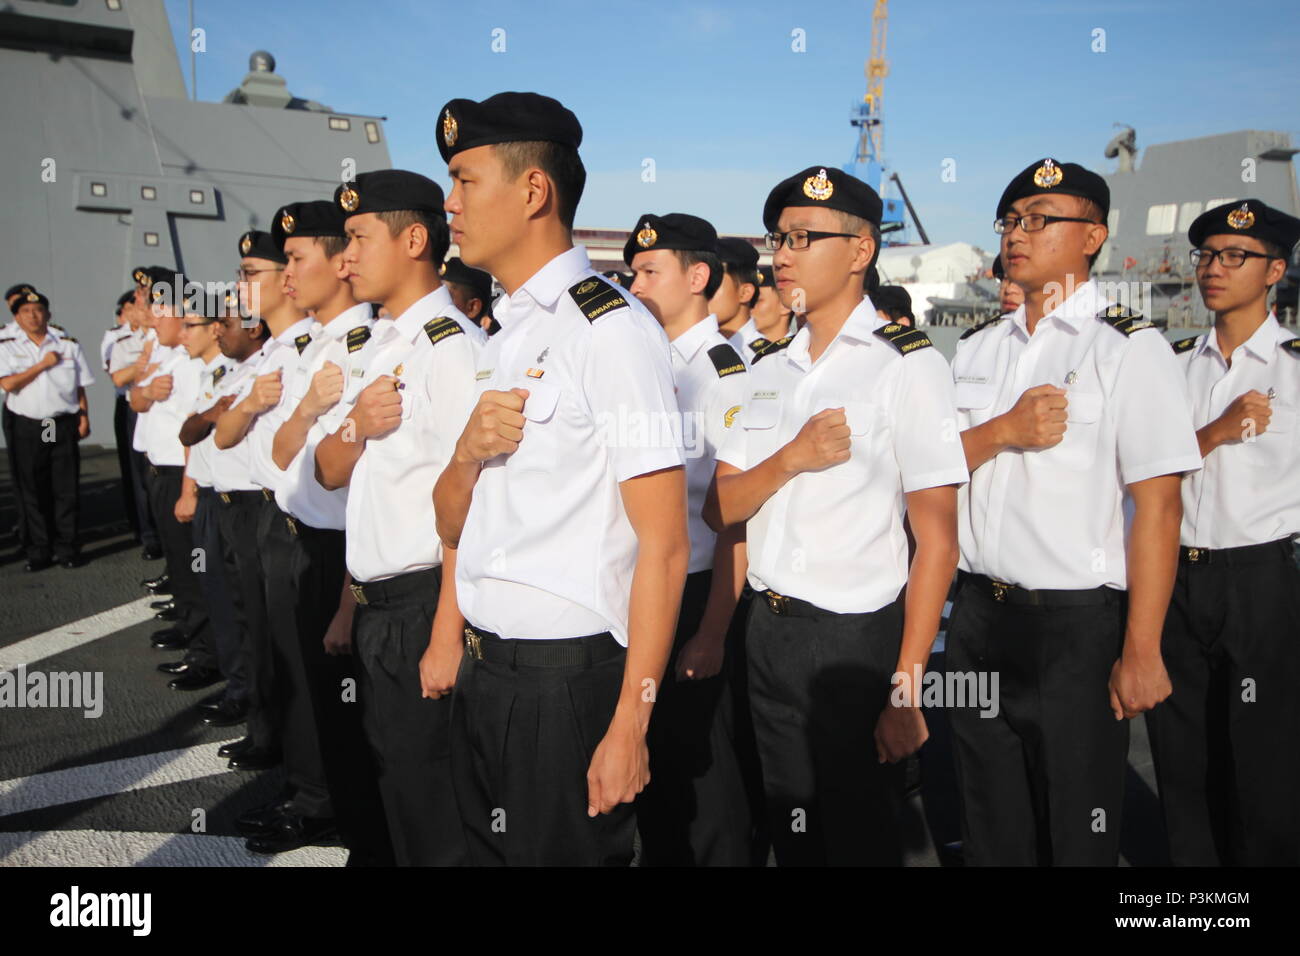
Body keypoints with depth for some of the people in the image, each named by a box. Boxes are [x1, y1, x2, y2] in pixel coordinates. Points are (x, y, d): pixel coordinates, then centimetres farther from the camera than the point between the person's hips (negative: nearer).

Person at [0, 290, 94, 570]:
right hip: (26, 428, 0)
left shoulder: (68, 345, 6)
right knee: (32, 492, 5)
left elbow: (80, 386, 10)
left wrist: (84, 417, 2)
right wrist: (43, 364, -10)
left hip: (63, 426, 0)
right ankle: (38, 552, 14)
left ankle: (66, 549, 13)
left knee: (66, 490, 3)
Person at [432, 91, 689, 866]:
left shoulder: (612, 330, -15)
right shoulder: (503, 336, 10)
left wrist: (629, 727, -18)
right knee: (490, 850, 21)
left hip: (566, 680, -8)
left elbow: (664, 545, -17)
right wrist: (468, 453, -6)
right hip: (483, 673, 8)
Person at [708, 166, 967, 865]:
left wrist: (906, 688, -16)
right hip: (768, 632, 6)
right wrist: (793, 458, -13)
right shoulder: (768, 368, 11)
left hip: (856, 640, -6)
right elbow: (721, 510, 7)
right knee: (791, 836, 18)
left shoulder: (907, 365, -9)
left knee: (860, 839, 8)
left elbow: (937, 536, -13)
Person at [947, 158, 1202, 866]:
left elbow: (1157, 505, -13)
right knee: (990, 829, 18)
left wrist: (1142, 651, -17)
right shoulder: (976, 349, 11)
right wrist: (1005, 430, -12)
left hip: (1079, 624, -5)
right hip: (979, 615, 5)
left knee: (1077, 834, 9)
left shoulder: (1130, 348, -8)